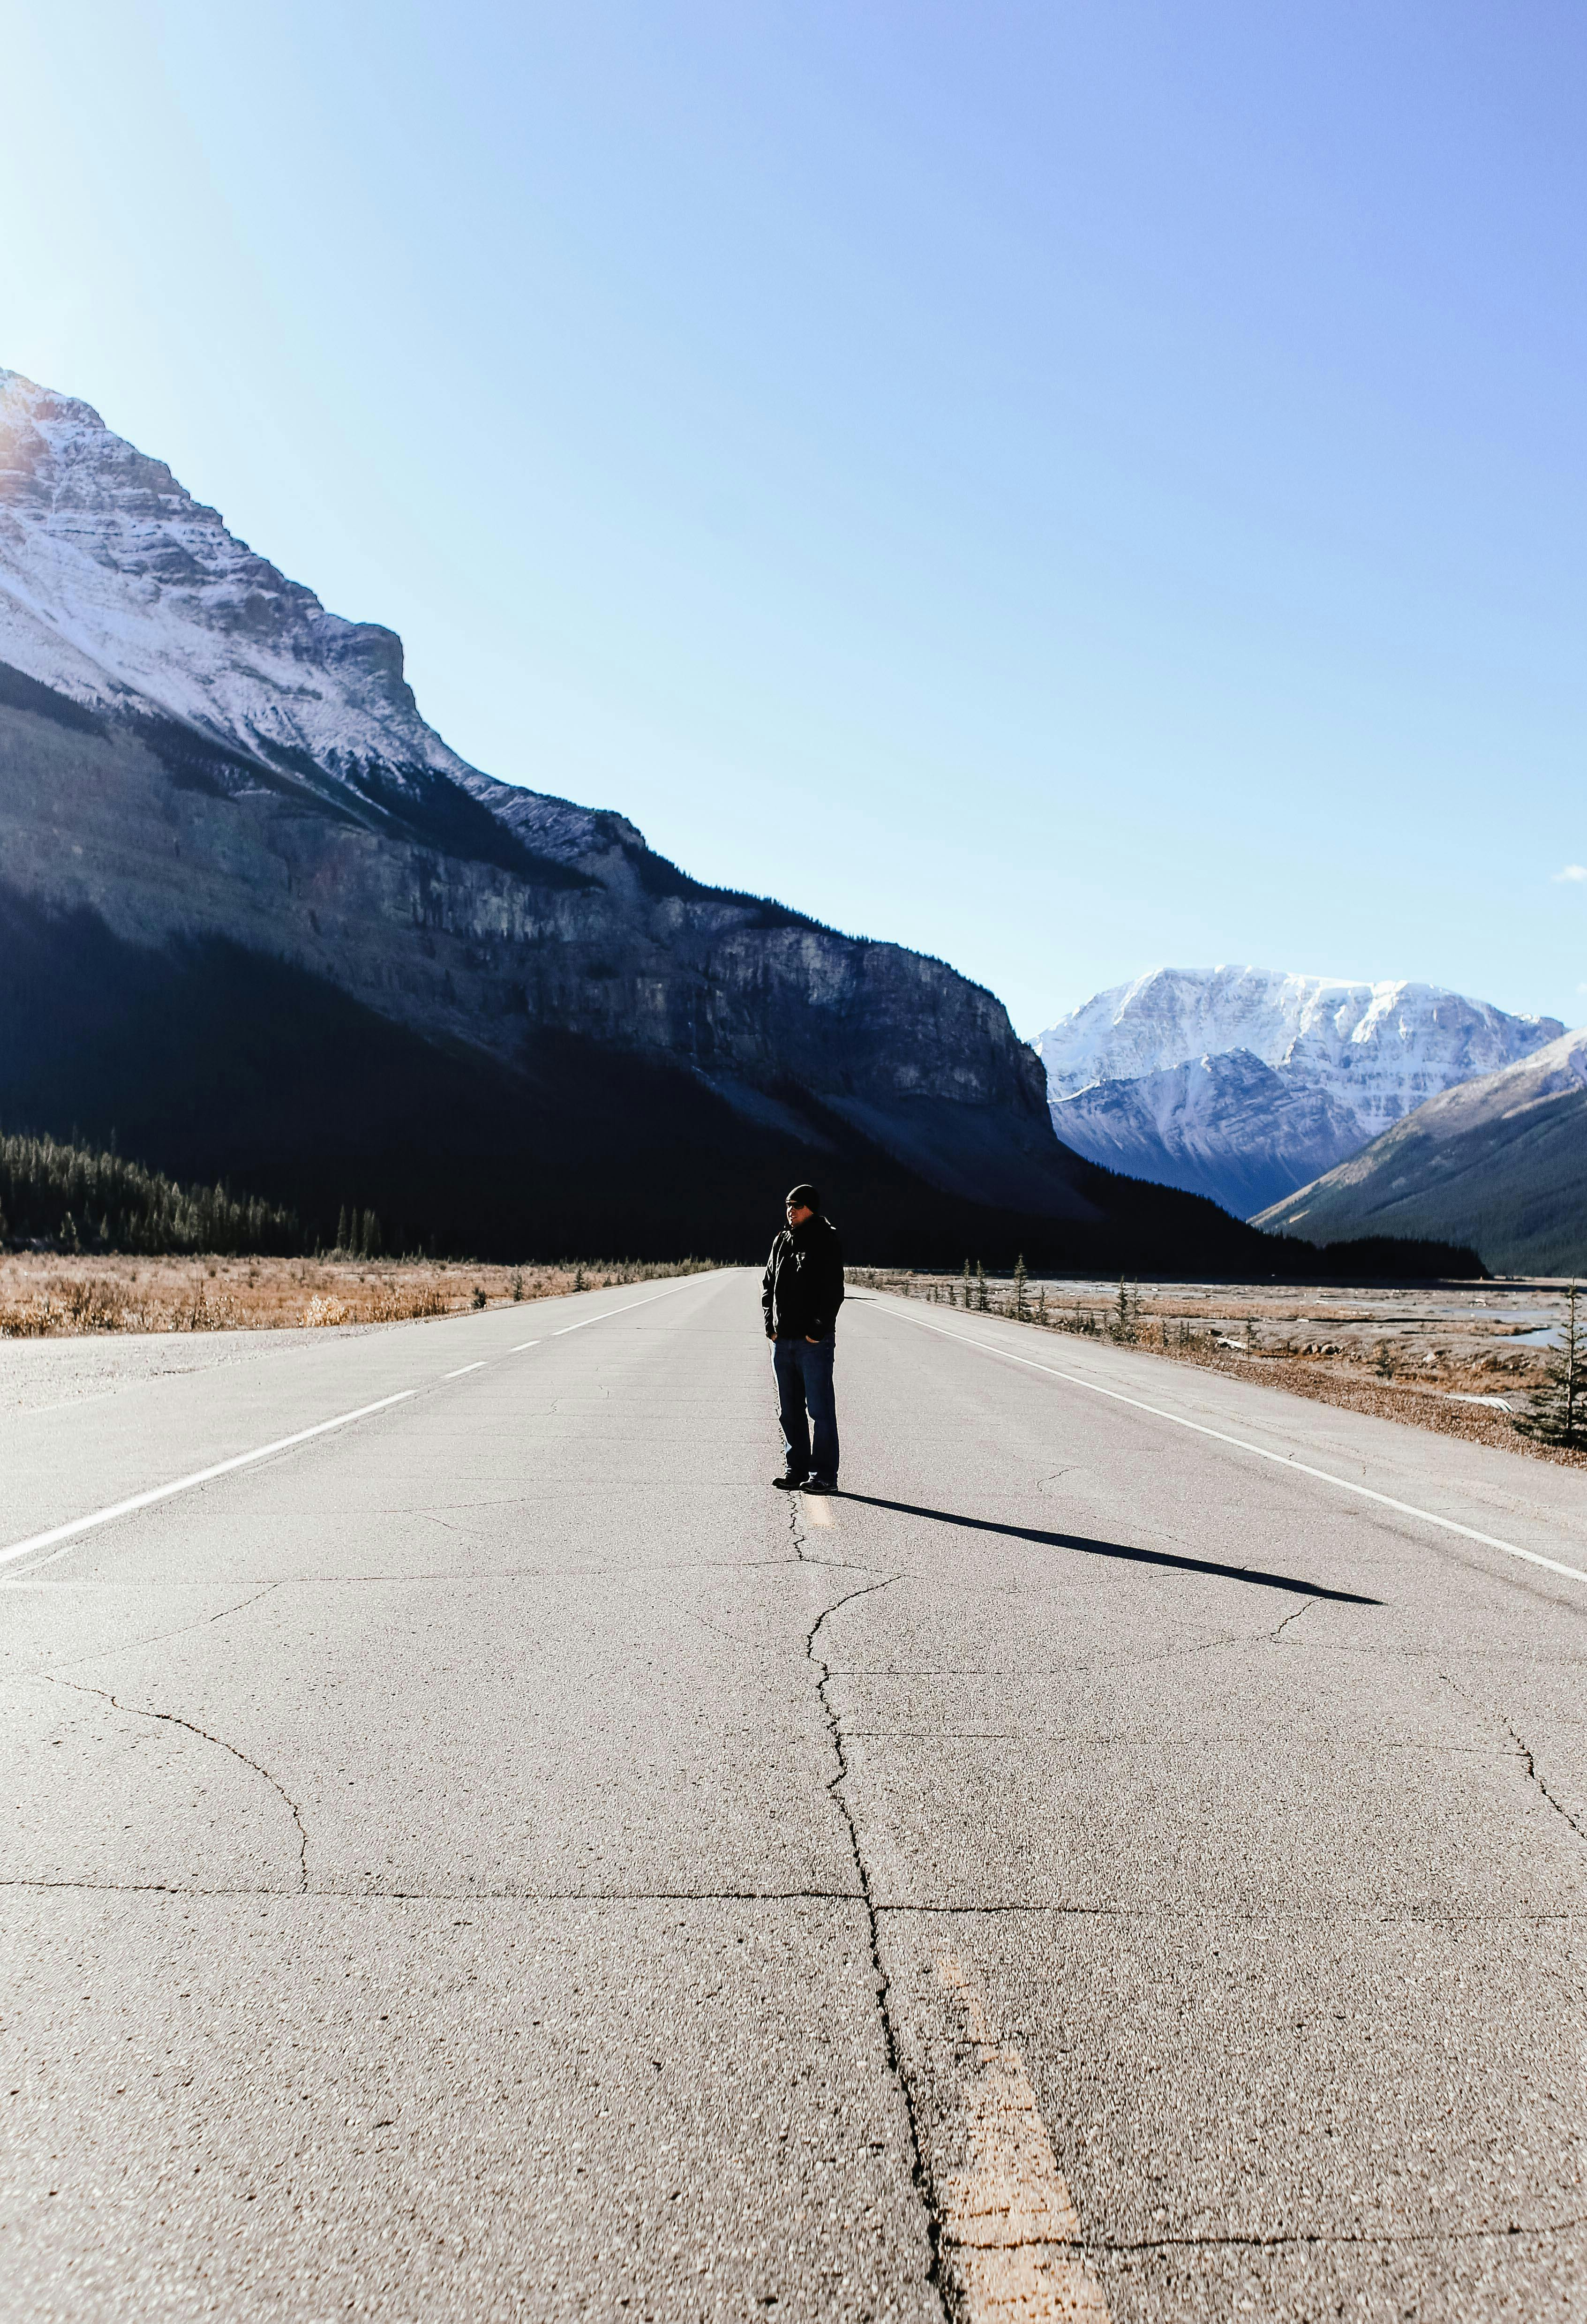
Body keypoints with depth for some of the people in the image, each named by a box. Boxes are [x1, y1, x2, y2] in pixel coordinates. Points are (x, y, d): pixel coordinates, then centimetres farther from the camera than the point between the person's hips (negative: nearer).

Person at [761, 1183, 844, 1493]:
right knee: (789, 1410, 11)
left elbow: (833, 1291, -10)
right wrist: (770, 1324, 8)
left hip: (814, 1342, -7)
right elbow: (769, 1284, 19)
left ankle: (824, 1475, 2)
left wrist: (818, 1330, -15)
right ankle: (796, 1469, 20)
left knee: (820, 1409, -3)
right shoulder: (782, 1241, 13)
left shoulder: (826, 1243, -6)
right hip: (782, 1340, 7)